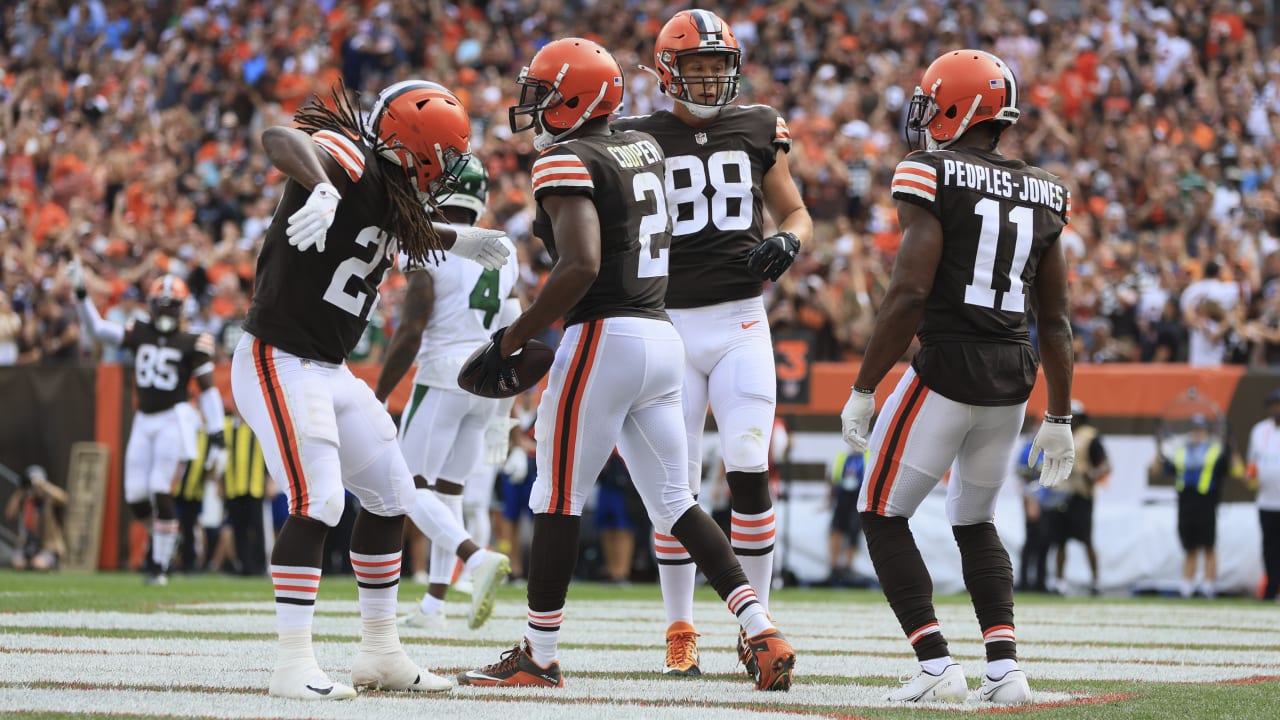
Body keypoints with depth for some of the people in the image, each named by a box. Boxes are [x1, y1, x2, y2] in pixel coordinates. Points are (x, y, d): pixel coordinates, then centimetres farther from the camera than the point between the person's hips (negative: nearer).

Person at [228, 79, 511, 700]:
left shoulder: (390, 189, 8)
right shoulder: (350, 158, -19)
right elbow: (282, 139, -42)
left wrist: (458, 240, 37)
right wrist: (320, 187, -60)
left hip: (331, 370, 10)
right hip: (279, 361, -10)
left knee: (390, 495, 16)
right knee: (317, 502, -19)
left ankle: (380, 653, 26)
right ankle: (293, 665, -16)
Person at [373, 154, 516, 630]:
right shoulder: (503, 254, 9)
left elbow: (409, 335, -16)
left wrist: (378, 398, -8)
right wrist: (501, 413, 21)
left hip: (442, 378, -7)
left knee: (412, 489, -1)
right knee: (448, 490, 16)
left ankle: (478, 559, -25)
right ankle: (433, 604, 17)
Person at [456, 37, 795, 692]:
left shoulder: (567, 164, -11)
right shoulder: (642, 148, 14)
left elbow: (581, 268, -22)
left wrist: (513, 339, -16)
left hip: (604, 339, -8)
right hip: (662, 337, 8)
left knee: (557, 499, 2)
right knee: (675, 503, 11)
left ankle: (538, 657, 8)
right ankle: (764, 635, 2)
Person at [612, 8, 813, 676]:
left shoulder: (757, 130, 7)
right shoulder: (640, 139, 2)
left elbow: (796, 212, 16)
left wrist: (788, 239, -7)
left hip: (742, 324, 1)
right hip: (671, 325, -1)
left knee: (749, 470, -7)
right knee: (678, 483, 0)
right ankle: (680, 631, 10)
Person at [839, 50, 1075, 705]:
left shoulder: (931, 178, -8)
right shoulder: (1041, 196, 10)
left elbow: (910, 293, -16)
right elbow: (1055, 320, 11)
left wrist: (863, 391, -10)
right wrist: (1058, 418, 18)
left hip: (946, 368, -6)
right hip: (1013, 379, 6)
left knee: (882, 517, 7)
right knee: (975, 523, 22)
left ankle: (937, 667, -4)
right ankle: (1005, 669, 9)